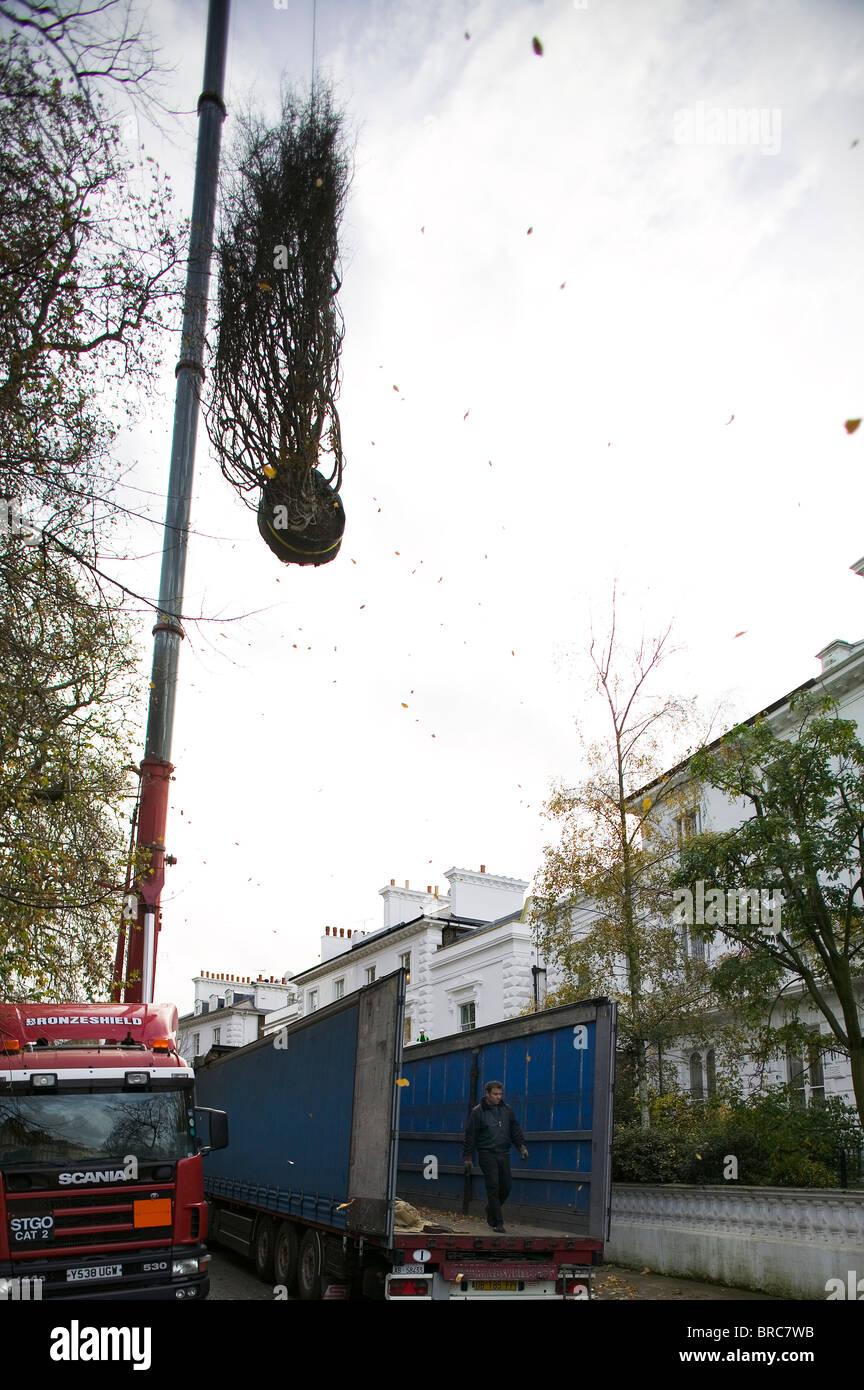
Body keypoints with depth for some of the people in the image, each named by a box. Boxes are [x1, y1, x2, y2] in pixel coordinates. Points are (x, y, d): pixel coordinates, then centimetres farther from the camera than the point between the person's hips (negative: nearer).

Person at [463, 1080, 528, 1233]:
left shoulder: (506, 1110, 12)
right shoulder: (478, 1112, -1)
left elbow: (515, 1130, 17)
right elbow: (470, 1136, -1)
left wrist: (521, 1146, 3)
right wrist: (468, 1158, -3)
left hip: (503, 1154, 4)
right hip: (487, 1154, -4)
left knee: (506, 1186, 3)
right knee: (493, 1187, -9)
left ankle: (491, 1209, 28)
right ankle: (497, 1223, -4)